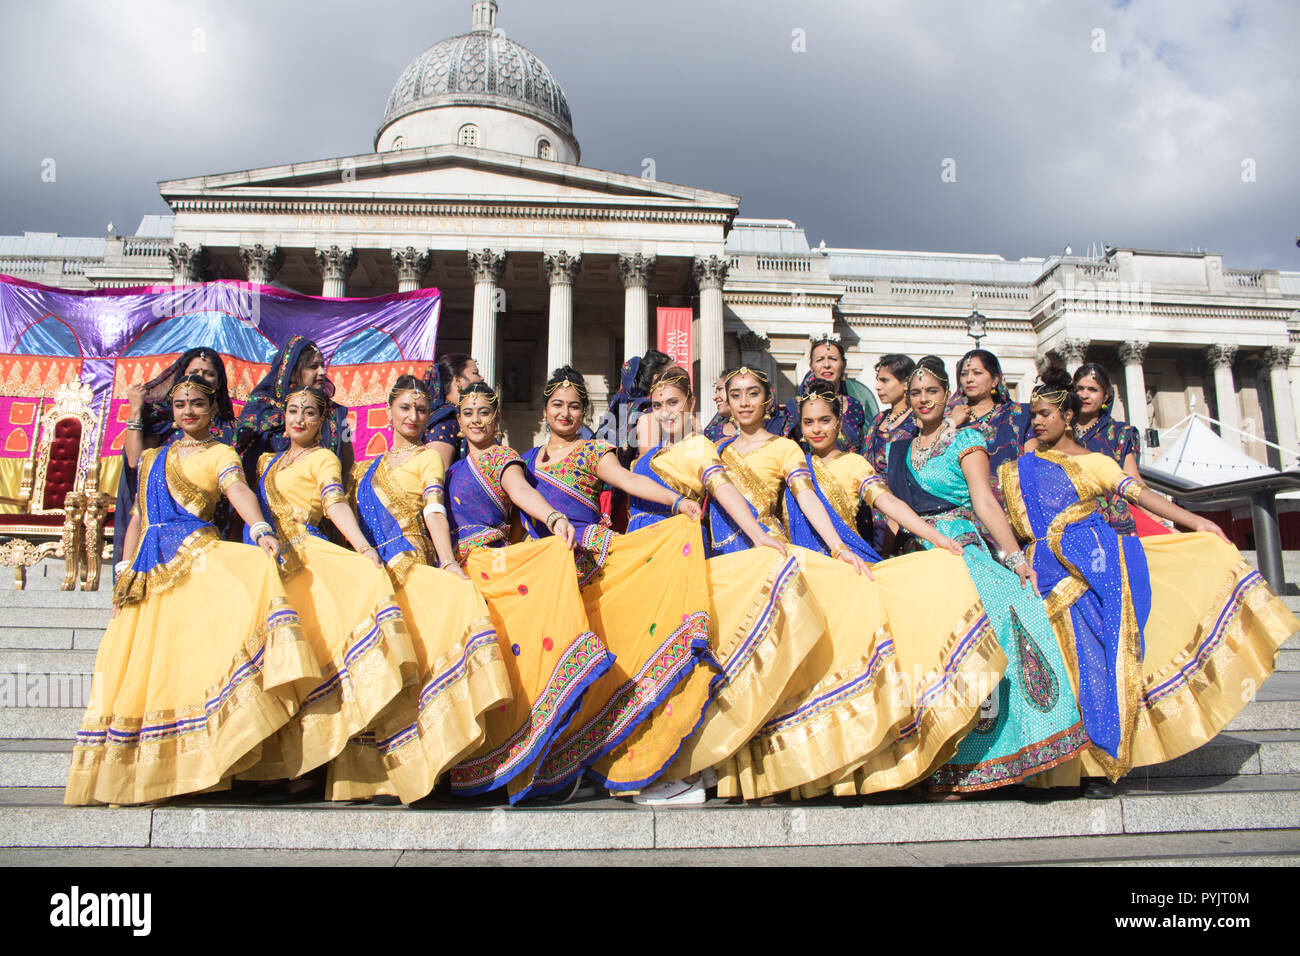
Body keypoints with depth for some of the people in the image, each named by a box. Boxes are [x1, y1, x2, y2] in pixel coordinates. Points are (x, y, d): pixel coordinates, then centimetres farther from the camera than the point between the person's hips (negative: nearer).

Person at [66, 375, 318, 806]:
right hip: (151, 569, 5)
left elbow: (238, 491, -14)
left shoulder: (220, 454, 8)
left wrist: (260, 530, -34)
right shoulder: (153, 458, 24)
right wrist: (125, 573, 13)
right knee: (138, 663, -2)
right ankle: (145, 771, 7)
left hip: (198, 557, -5)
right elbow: (138, 517, 23)